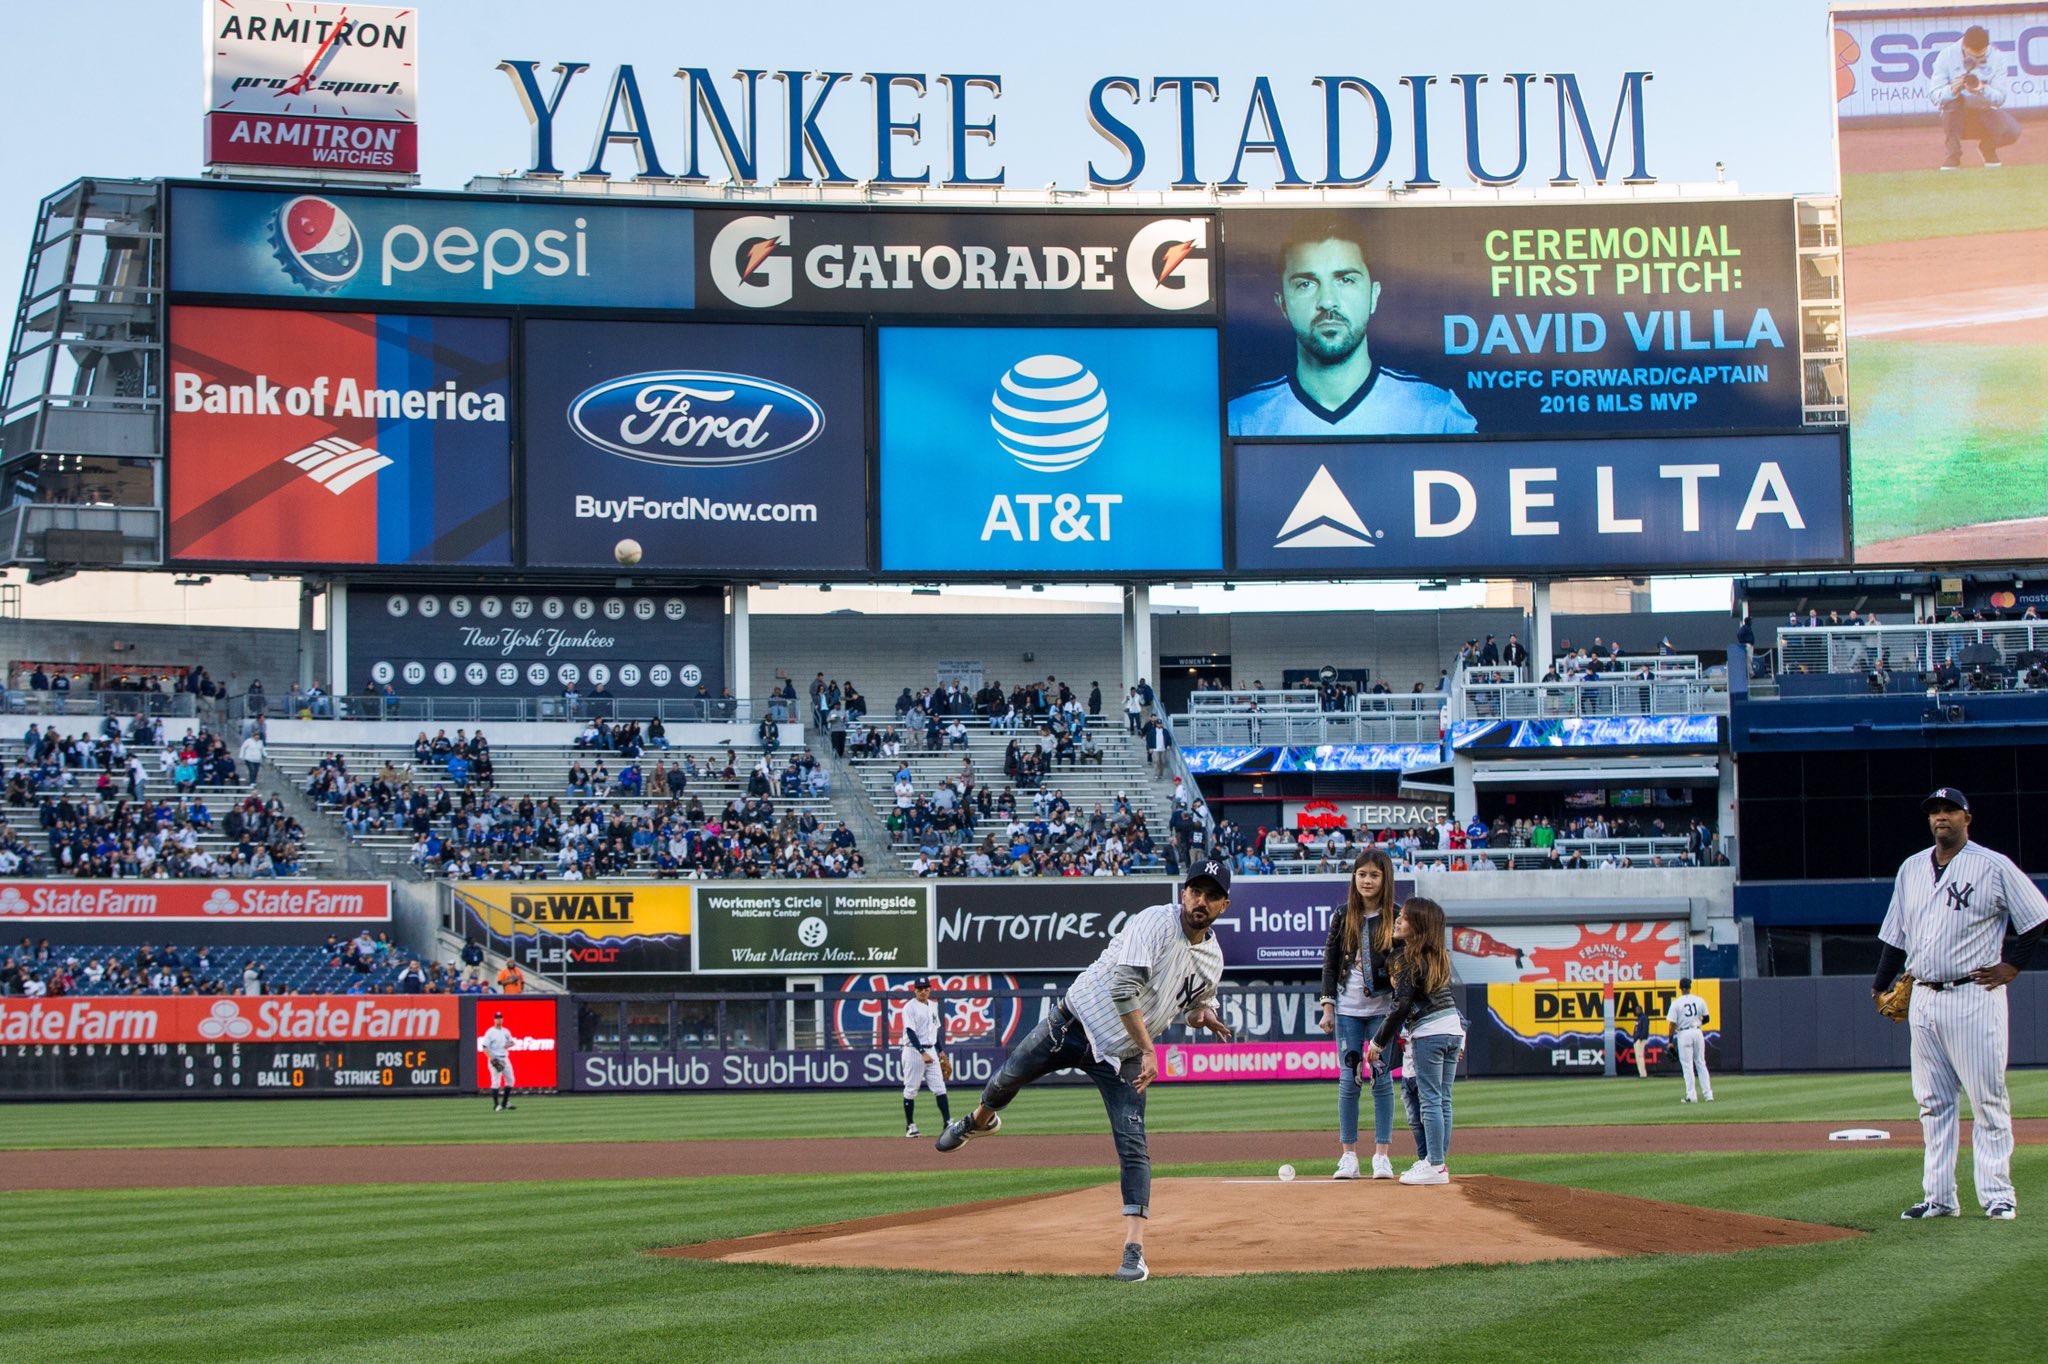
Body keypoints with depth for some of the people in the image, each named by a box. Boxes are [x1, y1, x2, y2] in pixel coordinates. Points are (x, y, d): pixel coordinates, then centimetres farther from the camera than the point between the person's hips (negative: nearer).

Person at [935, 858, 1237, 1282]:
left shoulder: (1212, 959, 1)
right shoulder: (1155, 923, -20)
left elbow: (1193, 1005, 21)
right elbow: (1124, 987, -29)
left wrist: (1202, 1015, -4)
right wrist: (1148, 1050, -30)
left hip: (1121, 1057, 3)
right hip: (1076, 1023, -3)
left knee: (1133, 1146, -11)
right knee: (1007, 1080, 10)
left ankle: (1134, 1250, -13)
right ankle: (980, 1120, 48)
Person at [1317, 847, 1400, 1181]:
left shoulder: (1396, 918, -1)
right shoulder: (1343, 918, 5)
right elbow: (1330, 963, 7)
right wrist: (1328, 1007, 1)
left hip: (1383, 1009, -2)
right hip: (1348, 1009, 2)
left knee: (1382, 1078, -1)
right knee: (1348, 1080, 1)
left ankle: (1382, 1154, 4)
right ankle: (1349, 1155, 6)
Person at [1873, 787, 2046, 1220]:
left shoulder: (1994, 867, -3)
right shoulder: (1911, 868, 14)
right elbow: (1894, 934, 18)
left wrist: (2012, 965, -5)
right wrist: (1880, 987, 14)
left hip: (1974, 996, -6)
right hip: (1923, 999, 6)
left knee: (1988, 1099, -4)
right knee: (1933, 1103, 7)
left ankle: (1998, 1195, -2)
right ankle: (1939, 1197, 10)